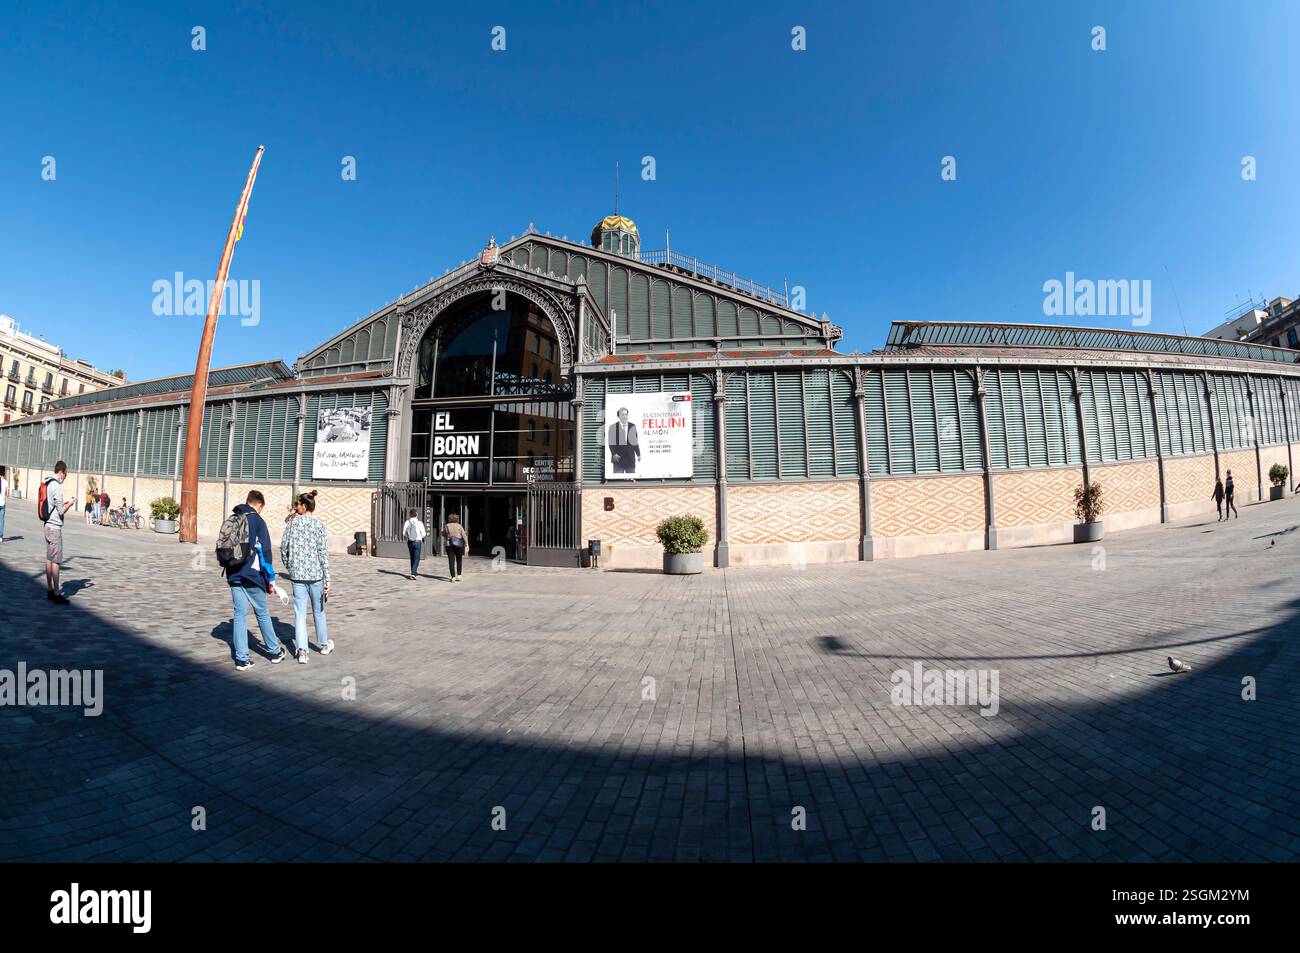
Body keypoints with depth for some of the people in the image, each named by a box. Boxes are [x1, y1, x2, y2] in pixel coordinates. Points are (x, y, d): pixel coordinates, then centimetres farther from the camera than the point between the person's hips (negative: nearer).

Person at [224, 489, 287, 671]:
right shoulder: (257, 521, -10)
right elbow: (265, 551, -12)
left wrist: (229, 574, 20)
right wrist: (270, 577, -6)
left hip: (234, 576, 5)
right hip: (252, 576, -5)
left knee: (239, 615, 9)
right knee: (262, 613, 8)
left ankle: (241, 659, 11)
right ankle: (275, 652, 21)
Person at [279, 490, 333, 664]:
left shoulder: (291, 524, 0)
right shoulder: (319, 525, -7)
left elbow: (283, 548, 2)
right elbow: (323, 553, -9)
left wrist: (288, 566, 19)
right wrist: (327, 579, -6)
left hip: (297, 574, 1)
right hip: (315, 573, -1)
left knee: (300, 612, 6)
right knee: (318, 610, 13)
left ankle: (302, 650, -2)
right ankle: (324, 644, 28)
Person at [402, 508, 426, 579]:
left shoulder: (407, 522, -3)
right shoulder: (420, 523, -13)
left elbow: (404, 533, -3)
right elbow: (423, 534, -10)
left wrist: (409, 535, 16)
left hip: (410, 542, 4)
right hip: (417, 542, -4)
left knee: (412, 557, 18)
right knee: (416, 558, -1)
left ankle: (414, 572, 28)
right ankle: (413, 573, -14)